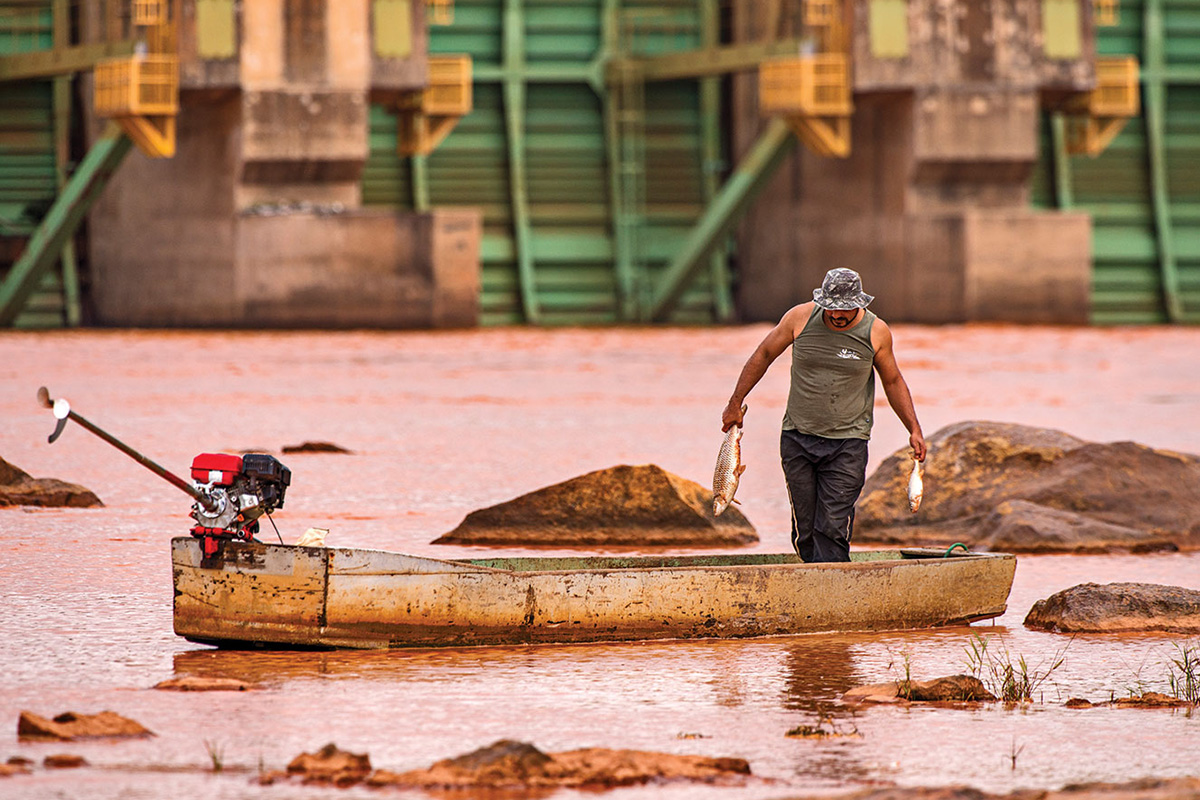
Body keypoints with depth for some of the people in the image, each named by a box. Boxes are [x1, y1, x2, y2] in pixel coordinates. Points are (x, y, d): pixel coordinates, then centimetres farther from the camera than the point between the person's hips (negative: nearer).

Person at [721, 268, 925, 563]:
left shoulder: (876, 332, -4)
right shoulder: (801, 318, -4)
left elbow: (893, 381, 11)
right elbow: (763, 355, 10)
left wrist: (914, 430, 8)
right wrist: (735, 404, 14)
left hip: (847, 443, -2)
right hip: (798, 438, 2)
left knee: (833, 530, -13)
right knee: (804, 531, 1)